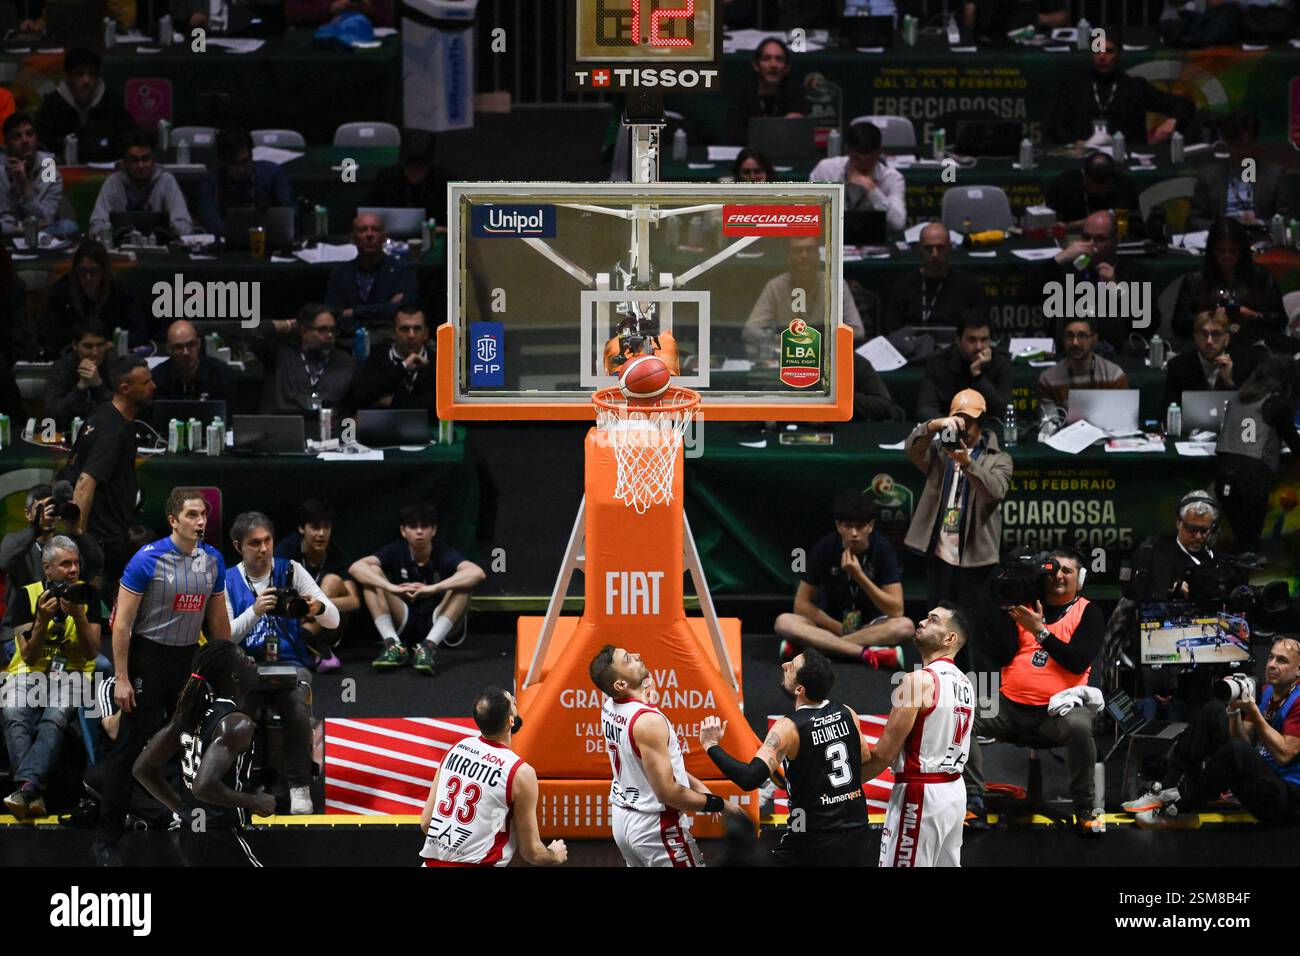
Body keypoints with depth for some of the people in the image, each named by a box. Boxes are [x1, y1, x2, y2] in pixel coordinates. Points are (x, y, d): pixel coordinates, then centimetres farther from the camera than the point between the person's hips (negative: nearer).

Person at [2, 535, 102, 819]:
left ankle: (26, 787, -50)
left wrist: (79, 616, -16)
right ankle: (35, 796, -46)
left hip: (72, 673, 0)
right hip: (30, 673, 0)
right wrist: (43, 620, -19)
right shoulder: (27, 596, 1)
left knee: (55, 717, -35)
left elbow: (92, 652, -1)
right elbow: (29, 656, -3)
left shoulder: (87, 594, 4)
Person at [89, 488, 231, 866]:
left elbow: (217, 619, 14)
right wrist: (121, 678, -16)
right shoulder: (148, 560, -14)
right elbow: (122, 622, -13)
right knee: (133, 743, -5)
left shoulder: (213, 559, 3)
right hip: (147, 657, -6)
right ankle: (106, 841, 1)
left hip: (187, 659, 6)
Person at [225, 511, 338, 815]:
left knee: (297, 705, -34)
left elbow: (334, 620, 4)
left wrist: (318, 608, -20)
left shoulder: (291, 571, 6)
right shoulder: (227, 582, 7)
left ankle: (299, 787, -22)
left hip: (291, 664, 0)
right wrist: (255, 612, -19)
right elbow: (225, 637, -2)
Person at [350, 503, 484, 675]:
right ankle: (395, 646, -24)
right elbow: (355, 567, -21)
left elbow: (477, 573, -31)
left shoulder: (443, 554, -11)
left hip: (436, 624, -2)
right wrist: (392, 588, -38)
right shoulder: (395, 552, -5)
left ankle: (429, 646, -32)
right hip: (402, 625, 2)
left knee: (465, 583, -24)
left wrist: (434, 588, -42)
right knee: (372, 573, -15)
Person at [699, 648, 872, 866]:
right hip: (856, 832, 6)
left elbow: (750, 779, -30)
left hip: (815, 842, -6)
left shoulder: (789, 728, -19)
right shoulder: (846, 714, 0)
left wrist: (712, 746, -19)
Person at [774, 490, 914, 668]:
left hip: (869, 627, 0)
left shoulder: (882, 549, -12)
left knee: (905, 626, -33)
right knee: (784, 623, -28)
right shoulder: (824, 548, -11)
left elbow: (896, 611, -18)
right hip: (830, 624, 0)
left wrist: (859, 576, -27)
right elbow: (802, 605, -7)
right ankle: (866, 653, -37)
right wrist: (842, 629, -16)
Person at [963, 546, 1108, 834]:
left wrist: (1039, 630, -16)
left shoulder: (1088, 613, 5)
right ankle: (973, 799, -14)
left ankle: (1085, 809, -19)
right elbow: (1000, 657, 5)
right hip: (1011, 705, 3)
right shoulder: (1024, 605, 13)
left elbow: (1079, 662, -11)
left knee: (1079, 727, -36)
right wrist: (1009, 614, -6)